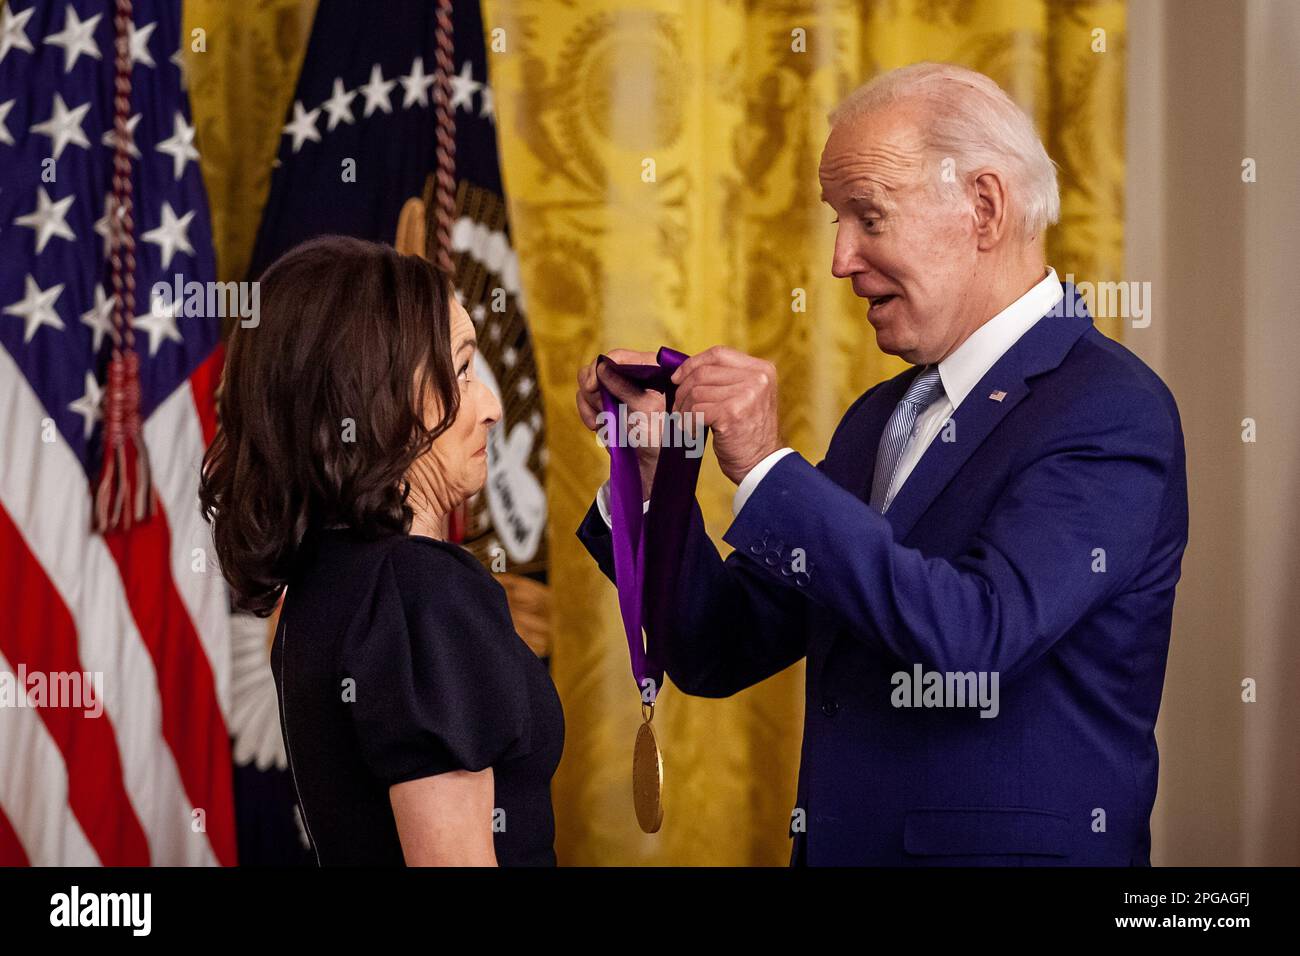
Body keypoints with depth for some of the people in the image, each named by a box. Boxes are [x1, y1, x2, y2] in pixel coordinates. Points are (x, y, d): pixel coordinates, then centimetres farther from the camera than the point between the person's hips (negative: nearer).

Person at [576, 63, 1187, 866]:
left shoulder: (1111, 411, -15)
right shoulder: (879, 419, 9)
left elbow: (974, 639, -27)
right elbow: (720, 654, 8)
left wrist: (767, 467, -24)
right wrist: (649, 468, -5)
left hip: (1014, 849, -7)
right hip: (839, 845, 7)